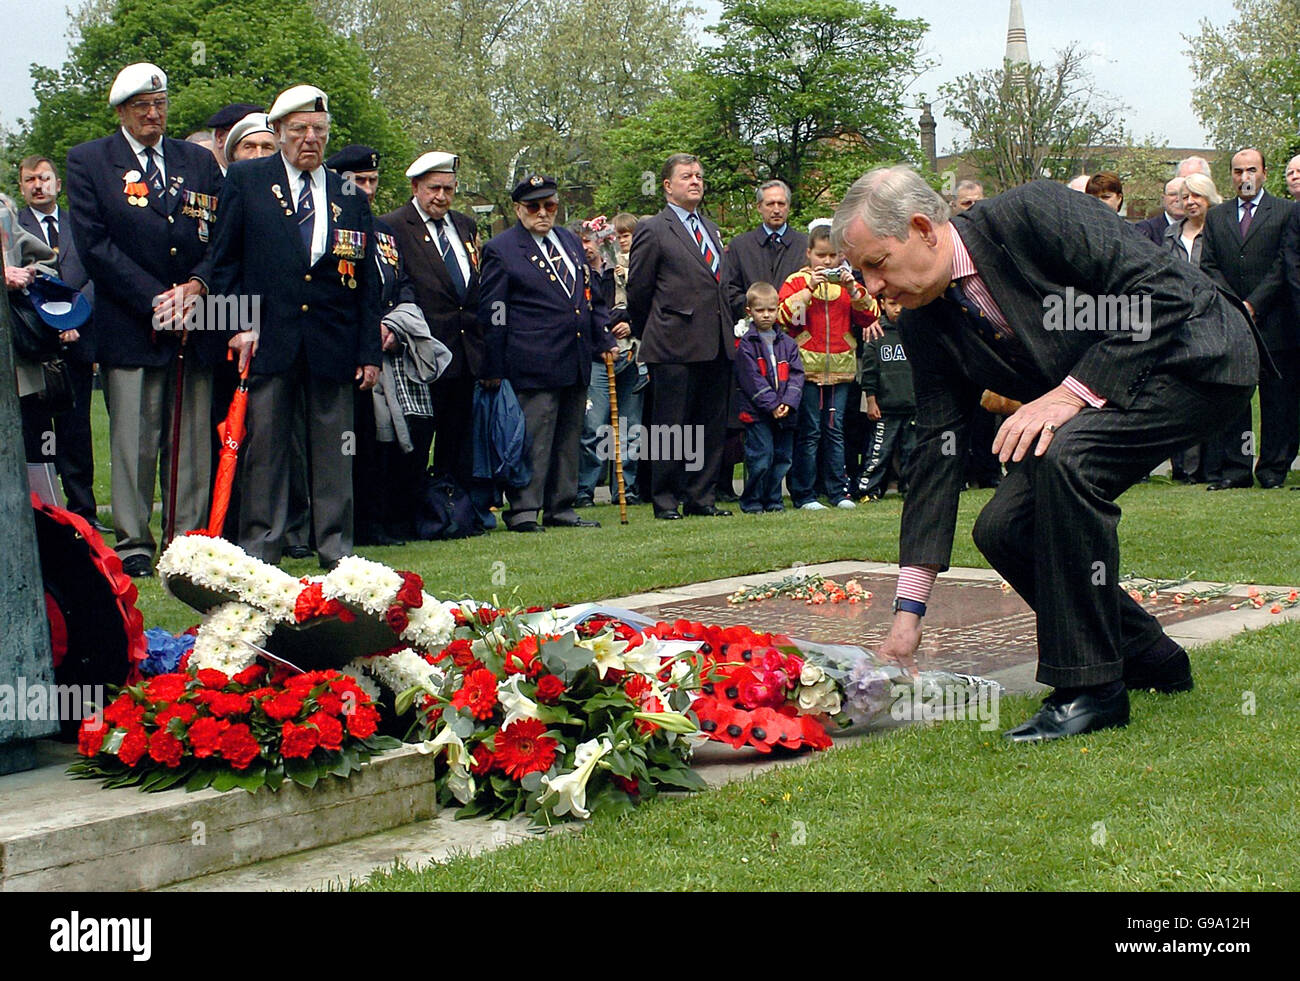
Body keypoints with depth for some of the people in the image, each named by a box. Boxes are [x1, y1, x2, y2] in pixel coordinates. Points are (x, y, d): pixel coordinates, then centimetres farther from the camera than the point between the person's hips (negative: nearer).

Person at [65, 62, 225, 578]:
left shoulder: (200, 161, 15)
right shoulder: (87, 161, 4)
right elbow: (93, 244, -4)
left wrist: (197, 284, -9)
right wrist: (155, 299, -11)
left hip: (197, 323, 3)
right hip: (130, 324, -3)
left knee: (194, 441, 3)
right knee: (133, 440, -4)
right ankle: (133, 544, 3)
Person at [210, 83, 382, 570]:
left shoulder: (350, 197, 12)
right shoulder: (245, 181, 6)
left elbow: (367, 283, 12)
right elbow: (225, 261, 6)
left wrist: (370, 352, 6)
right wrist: (239, 324, -4)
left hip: (334, 340, 2)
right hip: (267, 338, -2)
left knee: (334, 447, 4)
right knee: (264, 443, 0)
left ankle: (335, 545, 11)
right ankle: (260, 544, 7)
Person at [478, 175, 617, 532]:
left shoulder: (571, 242, 17)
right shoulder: (500, 250, -3)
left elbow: (590, 297, 25)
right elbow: (492, 315, -4)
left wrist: (605, 339, 16)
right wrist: (493, 368, -6)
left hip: (576, 365, 7)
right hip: (534, 365, -7)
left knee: (568, 439, 11)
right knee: (532, 439, -7)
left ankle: (561, 509, 19)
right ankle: (523, 511, -2)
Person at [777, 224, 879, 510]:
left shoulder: (848, 281, 12)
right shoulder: (797, 281, 1)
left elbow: (869, 317, 4)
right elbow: (784, 315, -14)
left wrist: (853, 291, -9)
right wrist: (810, 289, -18)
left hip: (840, 366, 3)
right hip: (807, 366, -3)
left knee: (835, 430, 7)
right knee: (809, 431, -3)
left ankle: (838, 491, 11)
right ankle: (804, 494, 2)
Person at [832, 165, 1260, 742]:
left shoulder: (1034, 213, -24)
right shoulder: (923, 322, -4)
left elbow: (1163, 292, -25)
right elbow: (936, 451, -3)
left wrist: (1071, 393, -30)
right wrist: (908, 613, -6)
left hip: (1195, 354, -8)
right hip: (1086, 402, 8)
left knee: (1063, 457, -31)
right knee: (1002, 529, -6)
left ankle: (1090, 688, -21)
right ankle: (1151, 661, 14)